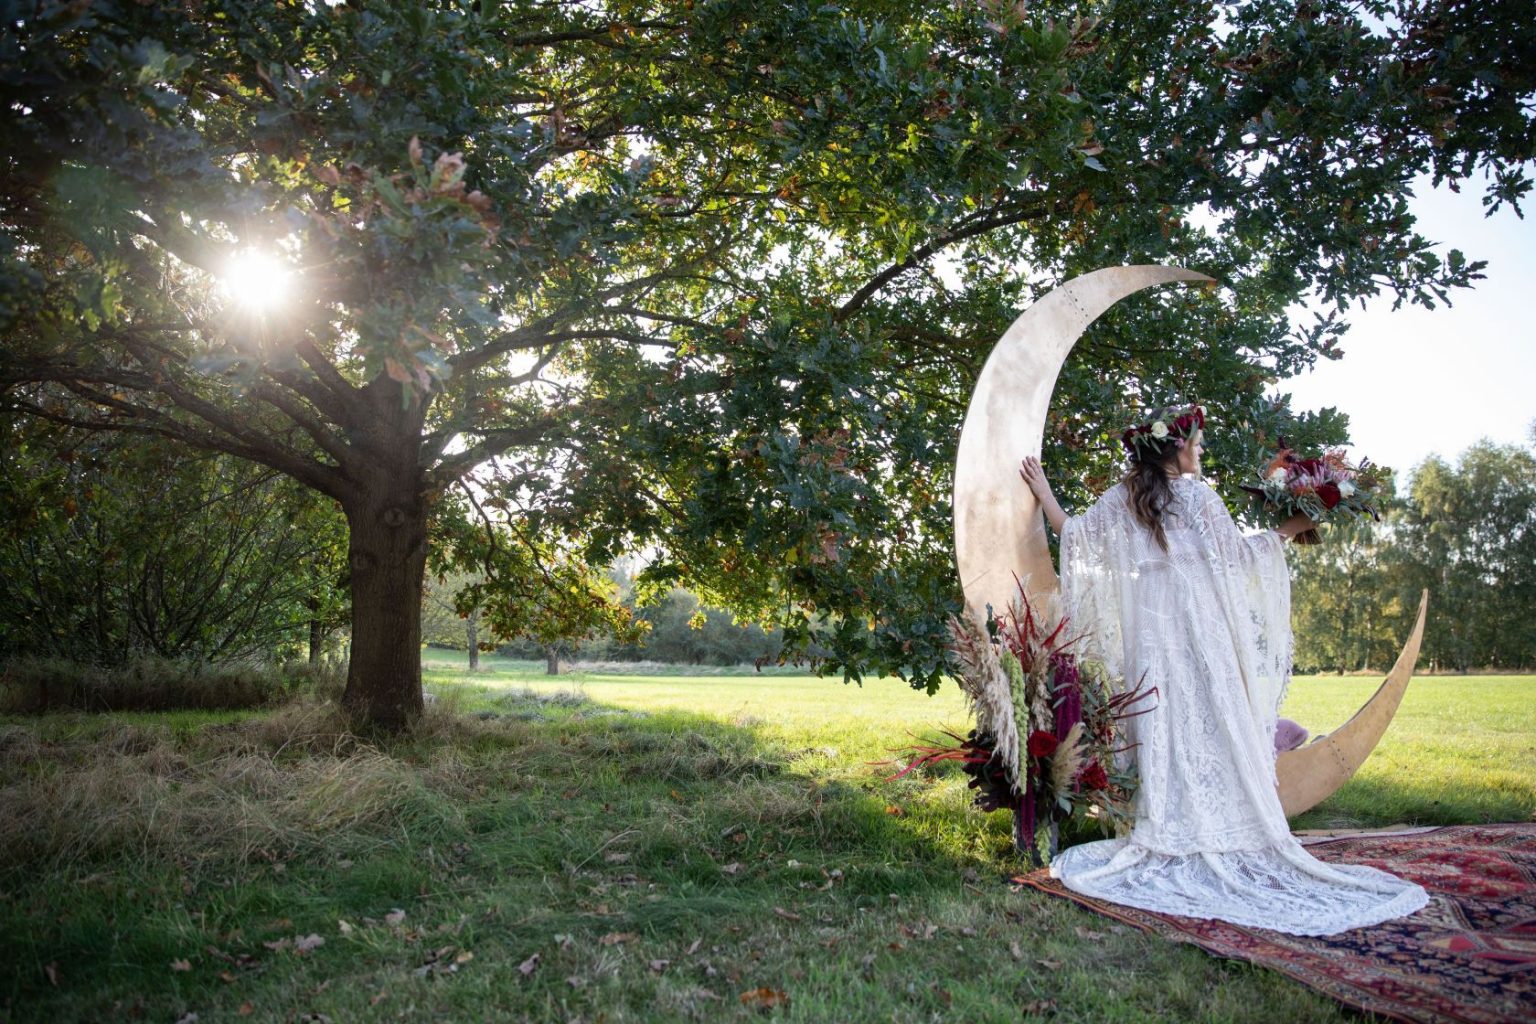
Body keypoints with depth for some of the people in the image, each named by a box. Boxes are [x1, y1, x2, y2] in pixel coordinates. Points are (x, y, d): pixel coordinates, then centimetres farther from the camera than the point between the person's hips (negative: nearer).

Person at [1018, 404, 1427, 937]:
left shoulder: (1121, 498, 6)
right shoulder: (1198, 494, 1)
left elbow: (1074, 534, 8)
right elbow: (1235, 554, 4)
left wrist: (1044, 494, 21)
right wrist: (1287, 530, 18)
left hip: (1148, 631, 2)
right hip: (1200, 628, -2)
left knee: (1162, 731, 4)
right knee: (1212, 730, 3)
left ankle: (1165, 842, 5)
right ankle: (1224, 839, 8)